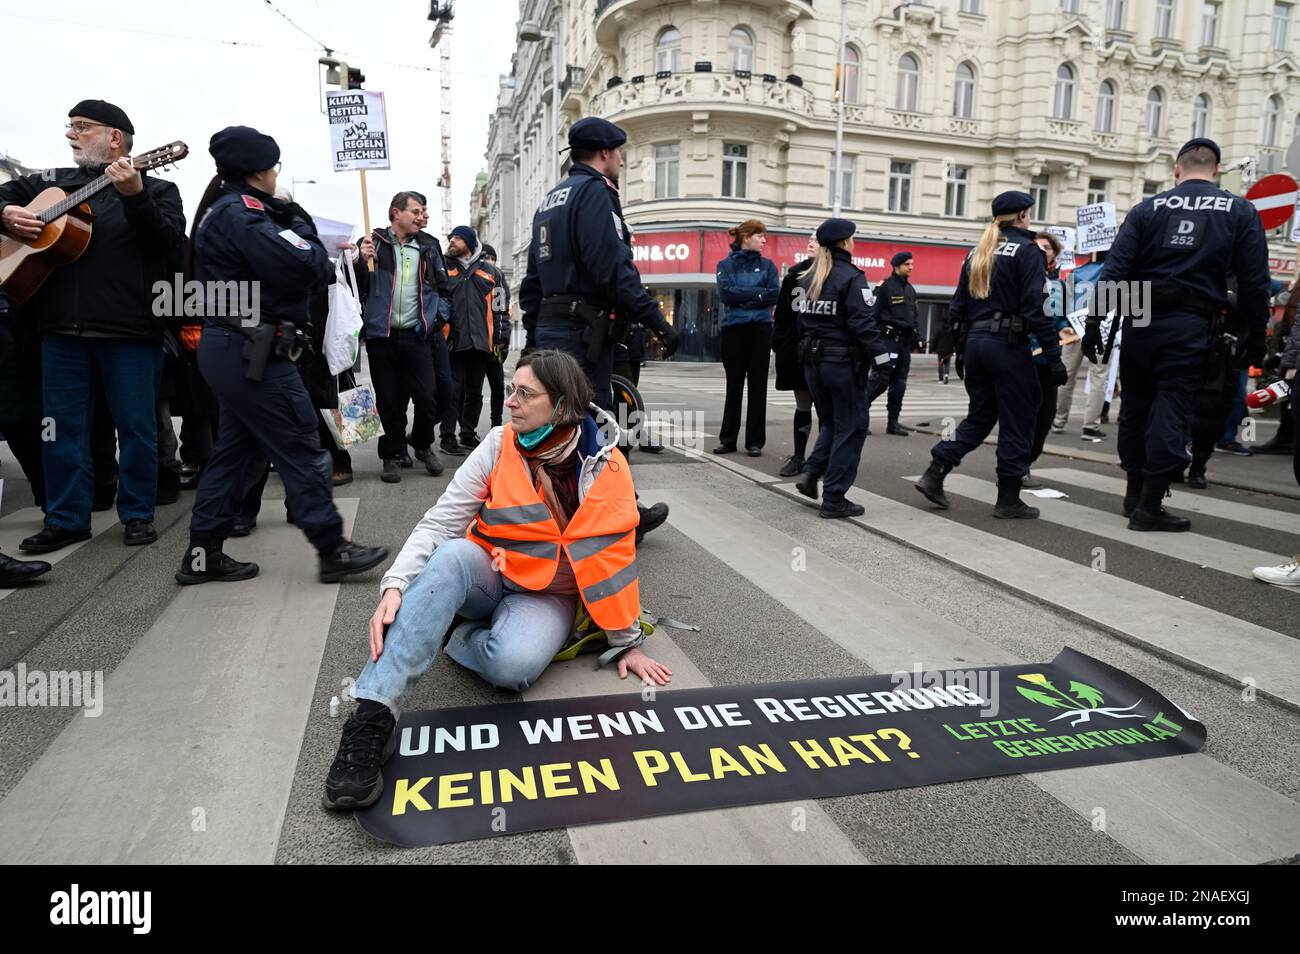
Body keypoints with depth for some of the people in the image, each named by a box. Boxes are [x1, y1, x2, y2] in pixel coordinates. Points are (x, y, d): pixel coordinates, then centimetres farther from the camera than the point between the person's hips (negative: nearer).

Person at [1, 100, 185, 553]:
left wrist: (135, 196, -23)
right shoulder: (52, 182, 17)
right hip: (62, 327, 5)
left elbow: (171, 246, -12)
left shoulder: (157, 189, 3)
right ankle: (67, 519, 16)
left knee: (136, 425, 2)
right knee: (62, 425, 7)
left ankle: (138, 514, 15)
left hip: (130, 328, -4)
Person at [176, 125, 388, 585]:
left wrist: (323, 264, 4)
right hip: (253, 352, -10)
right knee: (301, 448, -6)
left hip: (230, 348, 10)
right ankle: (333, 550, 1)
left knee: (236, 448, 14)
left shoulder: (224, 210, 19)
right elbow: (300, 265, -21)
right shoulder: (241, 212, -13)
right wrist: (302, 227, -3)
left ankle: (203, 555, 19)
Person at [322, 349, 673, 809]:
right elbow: (438, 523, -13)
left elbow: (612, 557, -5)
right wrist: (396, 585, -28)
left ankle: (465, 638, -2)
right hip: (486, 575, 2)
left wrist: (628, 642, -1)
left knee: (513, 663, -36)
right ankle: (372, 716, -37)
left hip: (547, 596, -2)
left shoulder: (605, 466, -11)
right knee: (451, 555, -35)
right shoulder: (500, 445, -8)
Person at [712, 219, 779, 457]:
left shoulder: (767, 265, 9)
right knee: (734, 386, 4)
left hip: (760, 330, 1)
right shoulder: (726, 265, 5)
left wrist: (742, 297, -10)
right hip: (733, 329, -1)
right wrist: (757, 293, -9)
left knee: (758, 386, 2)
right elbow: (726, 294, -10)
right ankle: (728, 439, 12)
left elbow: (774, 295, -4)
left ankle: (755, 441, 8)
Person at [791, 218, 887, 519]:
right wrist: (882, 358, -17)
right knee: (850, 428, 2)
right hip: (844, 363, -7)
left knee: (829, 422, 22)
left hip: (813, 362, 7)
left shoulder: (807, 279, 10)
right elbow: (863, 324, -18)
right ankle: (834, 499, 2)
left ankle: (811, 474, 6)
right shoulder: (851, 278, -12)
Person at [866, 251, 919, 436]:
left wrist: (915, 334, 15)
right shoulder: (885, 286, -6)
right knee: (880, 379, -12)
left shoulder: (910, 289, 18)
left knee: (899, 383, 7)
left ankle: (893, 422, 11)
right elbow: (873, 313, -10)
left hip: (905, 340, 8)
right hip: (889, 338, -8)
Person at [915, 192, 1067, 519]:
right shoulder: (1027, 250, -6)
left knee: (980, 415, 17)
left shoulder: (977, 253, 14)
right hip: (1008, 345, -7)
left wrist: (960, 350, 20)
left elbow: (957, 307, 14)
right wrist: (1053, 356, -12)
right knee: (1017, 421, 3)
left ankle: (934, 473, 6)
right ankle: (1008, 500, 8)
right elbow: (1035, 308, -14)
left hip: (975, 342, 7)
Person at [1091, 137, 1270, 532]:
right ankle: (1149, 506, 2)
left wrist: (1094, 322, -3)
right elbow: (1254, 281, 4)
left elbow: (1114, 269, -4)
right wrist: (1256, 333, 11)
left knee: (1135, 406, 13)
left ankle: (1135, 492, 23)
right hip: (1190, 325, -1)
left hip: (1141, 320, 1)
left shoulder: (1147, 209, 5)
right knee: (1171, 410, 1)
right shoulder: (1241, 212, 6)